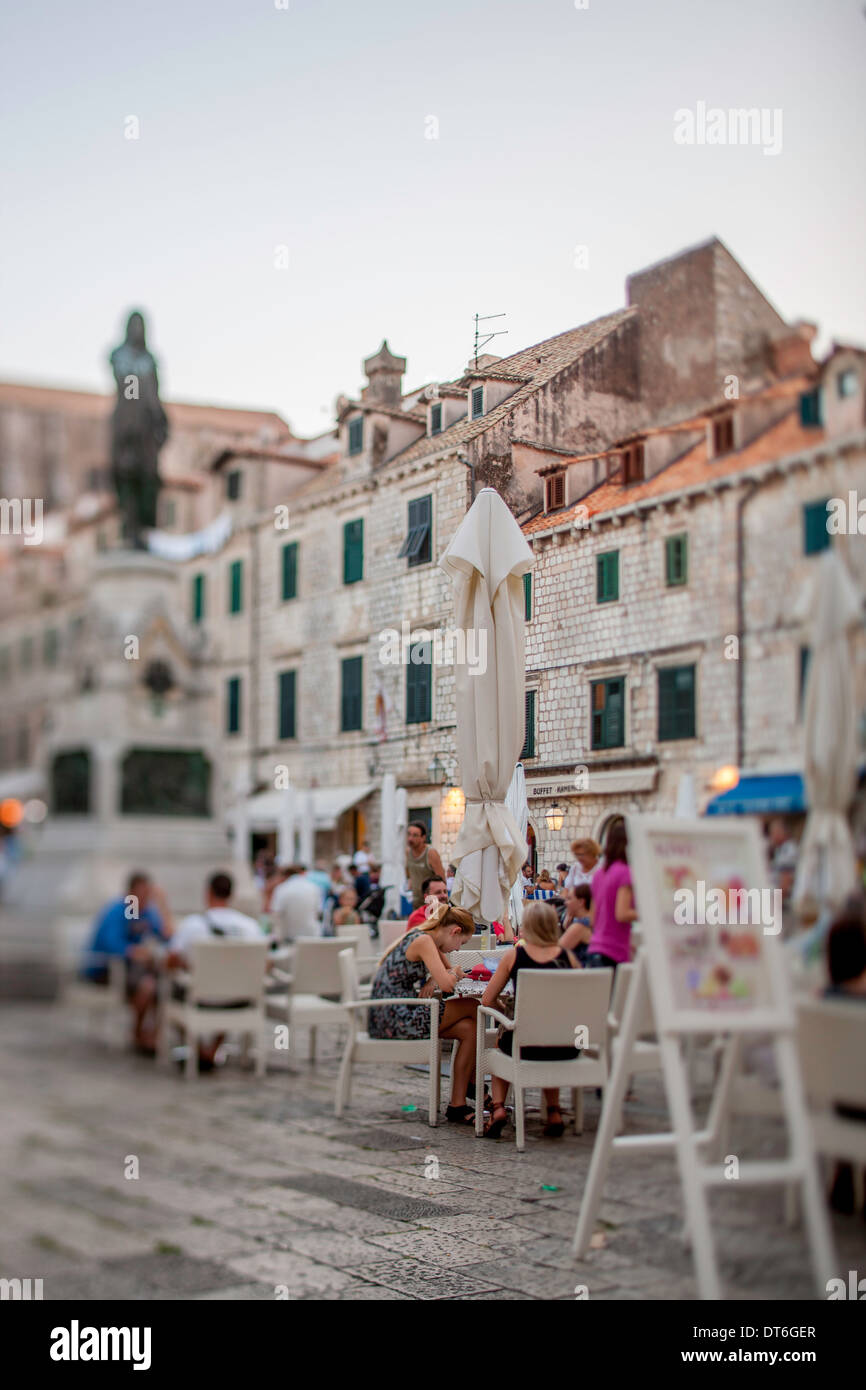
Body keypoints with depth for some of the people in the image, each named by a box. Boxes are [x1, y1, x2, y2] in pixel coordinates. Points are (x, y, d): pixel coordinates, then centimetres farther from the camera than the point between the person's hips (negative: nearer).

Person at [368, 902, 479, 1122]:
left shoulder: (428, 940, 18)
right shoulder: (423, 941, -13)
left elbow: (453, 973, 26)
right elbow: (447, 984, -22)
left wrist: (433, 981, 3)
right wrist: (452, 974, 3)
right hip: (394, 1018, -10)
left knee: (468, 1028, 0)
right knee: (473, 1008, -4)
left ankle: (458, 1105, 0)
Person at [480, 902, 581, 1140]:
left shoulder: (514, 955, -1)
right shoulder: (567, 955, 3)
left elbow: (487, 1001, 4)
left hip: (527, 1047, -2)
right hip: (567, 1048, 2)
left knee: (501, 1043, 33)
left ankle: (498, 1108, 17)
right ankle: (554, 1113, 26)